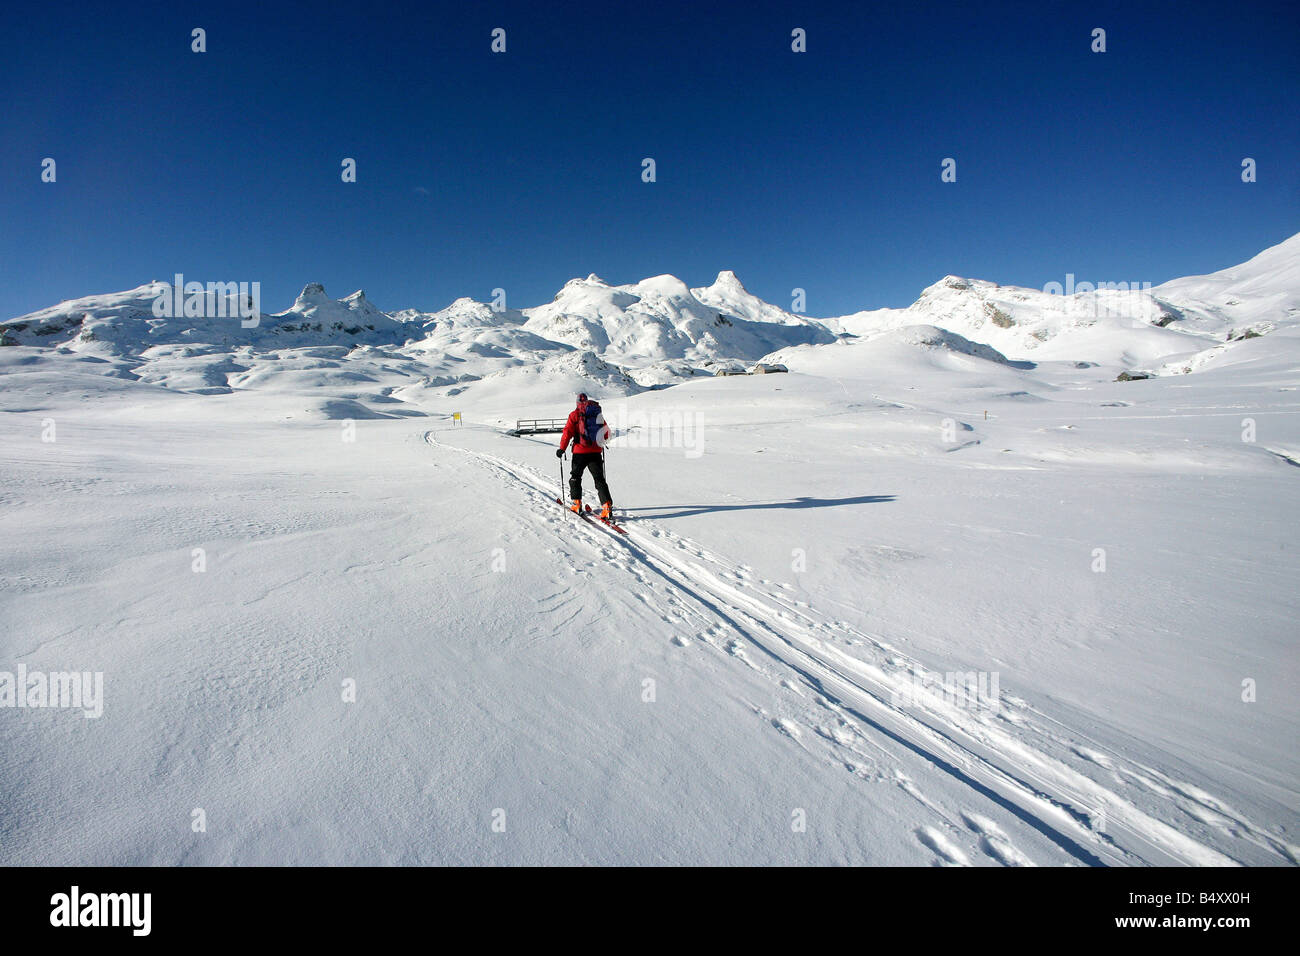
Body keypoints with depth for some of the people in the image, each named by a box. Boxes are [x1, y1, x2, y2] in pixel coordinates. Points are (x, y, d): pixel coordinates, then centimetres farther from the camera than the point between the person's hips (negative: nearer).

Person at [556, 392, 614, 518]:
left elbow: (567, 432, -8)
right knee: (599, 479, 3)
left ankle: (577, 504, 16)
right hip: (596, 452, 3)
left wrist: (562, 449, -2)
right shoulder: (598, 414, 10)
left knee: (575, 477, 16)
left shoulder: (575, 415, -2)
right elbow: (606, 434, 16)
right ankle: (607, 505, -11)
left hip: (580, 452, -3)